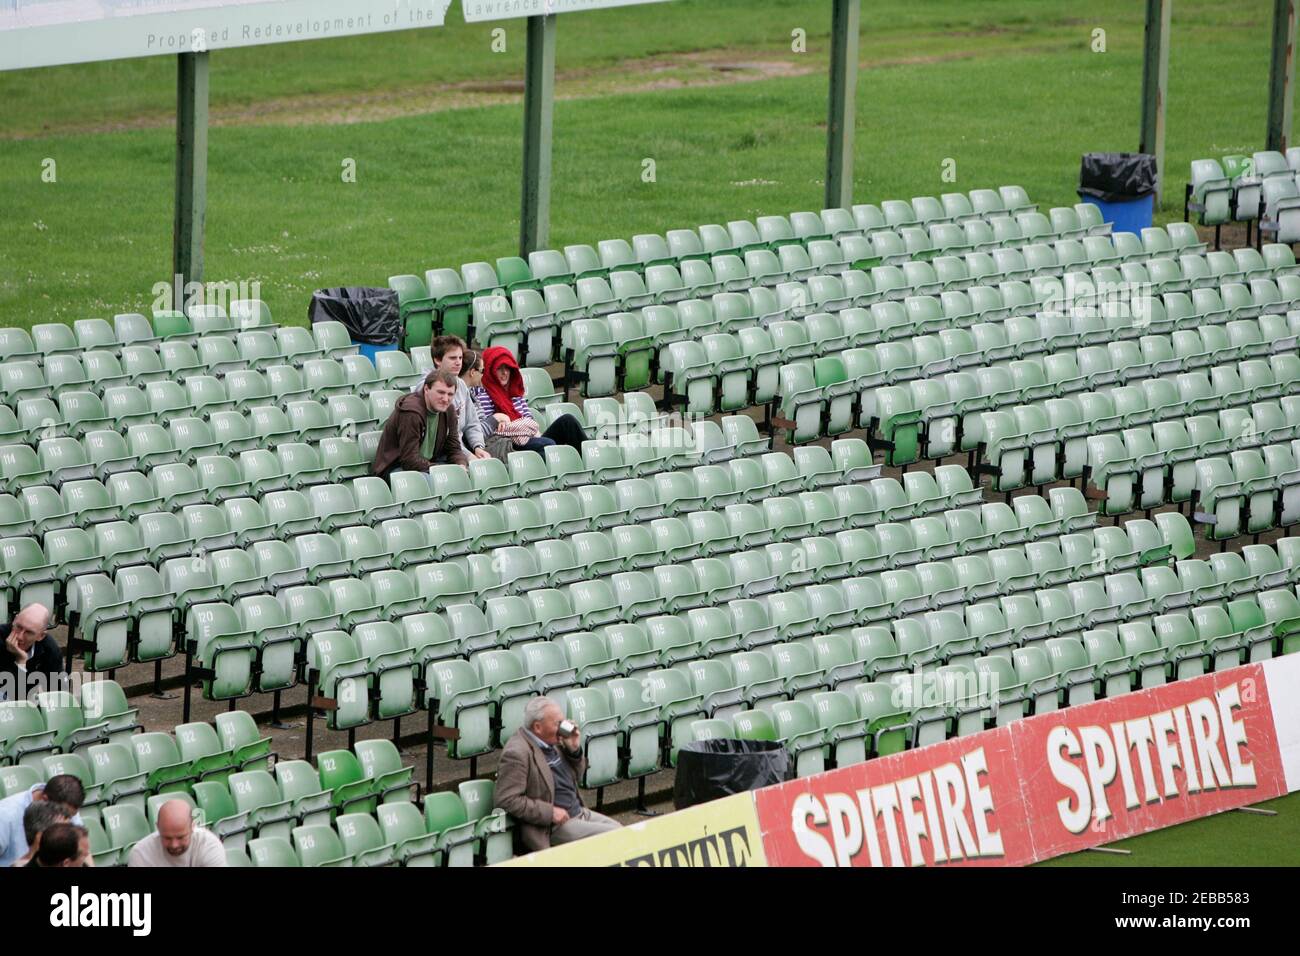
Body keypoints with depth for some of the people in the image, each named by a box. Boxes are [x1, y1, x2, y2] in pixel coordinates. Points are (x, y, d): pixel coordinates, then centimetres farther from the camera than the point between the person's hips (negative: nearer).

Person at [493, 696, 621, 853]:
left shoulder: (552, 743, 7)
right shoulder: (517, 753, -19)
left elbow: (575, 777, 20)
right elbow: (507, 800, -23)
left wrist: (574, 750, -1)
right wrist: (550, 812, -23)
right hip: (553, 828, -9)